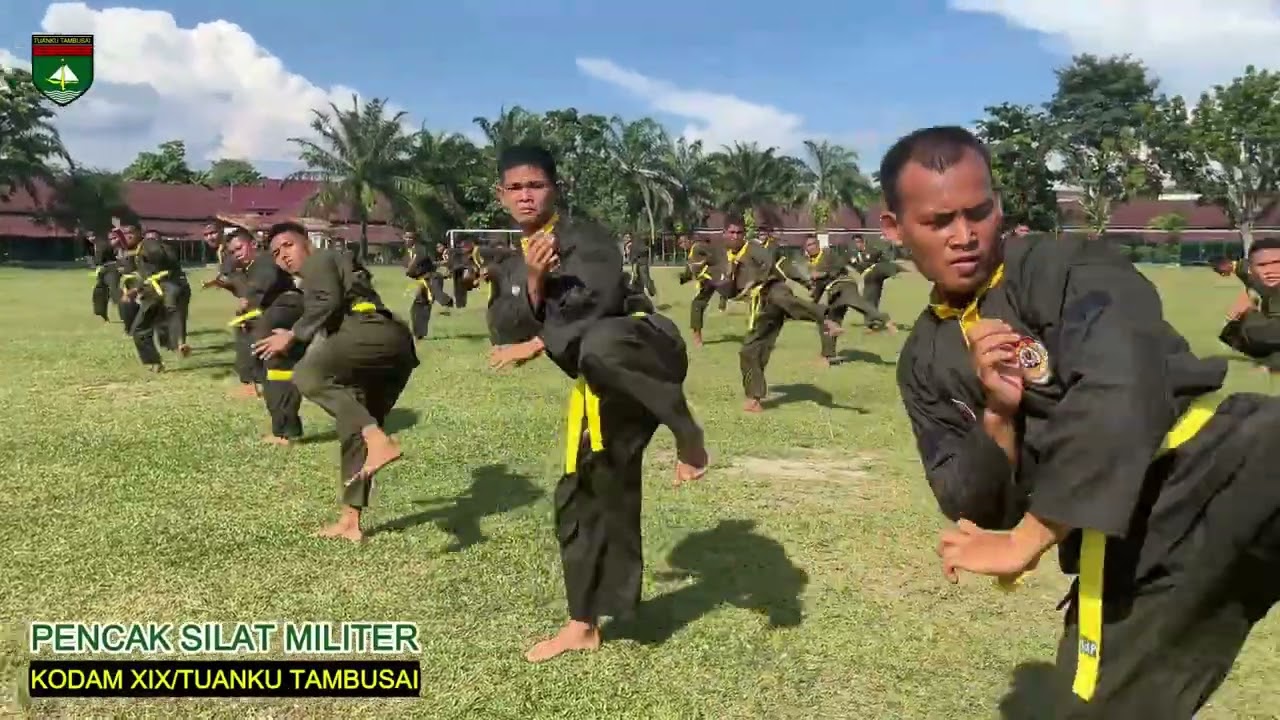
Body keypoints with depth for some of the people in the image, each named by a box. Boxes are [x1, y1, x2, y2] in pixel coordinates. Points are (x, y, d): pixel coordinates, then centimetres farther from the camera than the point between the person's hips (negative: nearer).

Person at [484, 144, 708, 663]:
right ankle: (583, 626, 27)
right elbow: (510, 336, 2)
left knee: (600, 347, -44)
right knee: (583, 497, 11)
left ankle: (688, 438, -23)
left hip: (640, 347, -7)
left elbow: (598, 301, -20)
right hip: (601, 385, 7)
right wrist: (531, 284, -14)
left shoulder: (585, 238, -3)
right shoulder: (510, 269, 16)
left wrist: (539, 344, -15)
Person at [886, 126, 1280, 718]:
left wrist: (1024, 541, -19)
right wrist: (998, 415, -13)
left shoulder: (1069, 268, -7)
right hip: (1125, 551, 5)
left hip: (1219, 465, -4)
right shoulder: (925, 363, 9)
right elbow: (971, 510, 6)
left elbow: (1121, 390, -24)